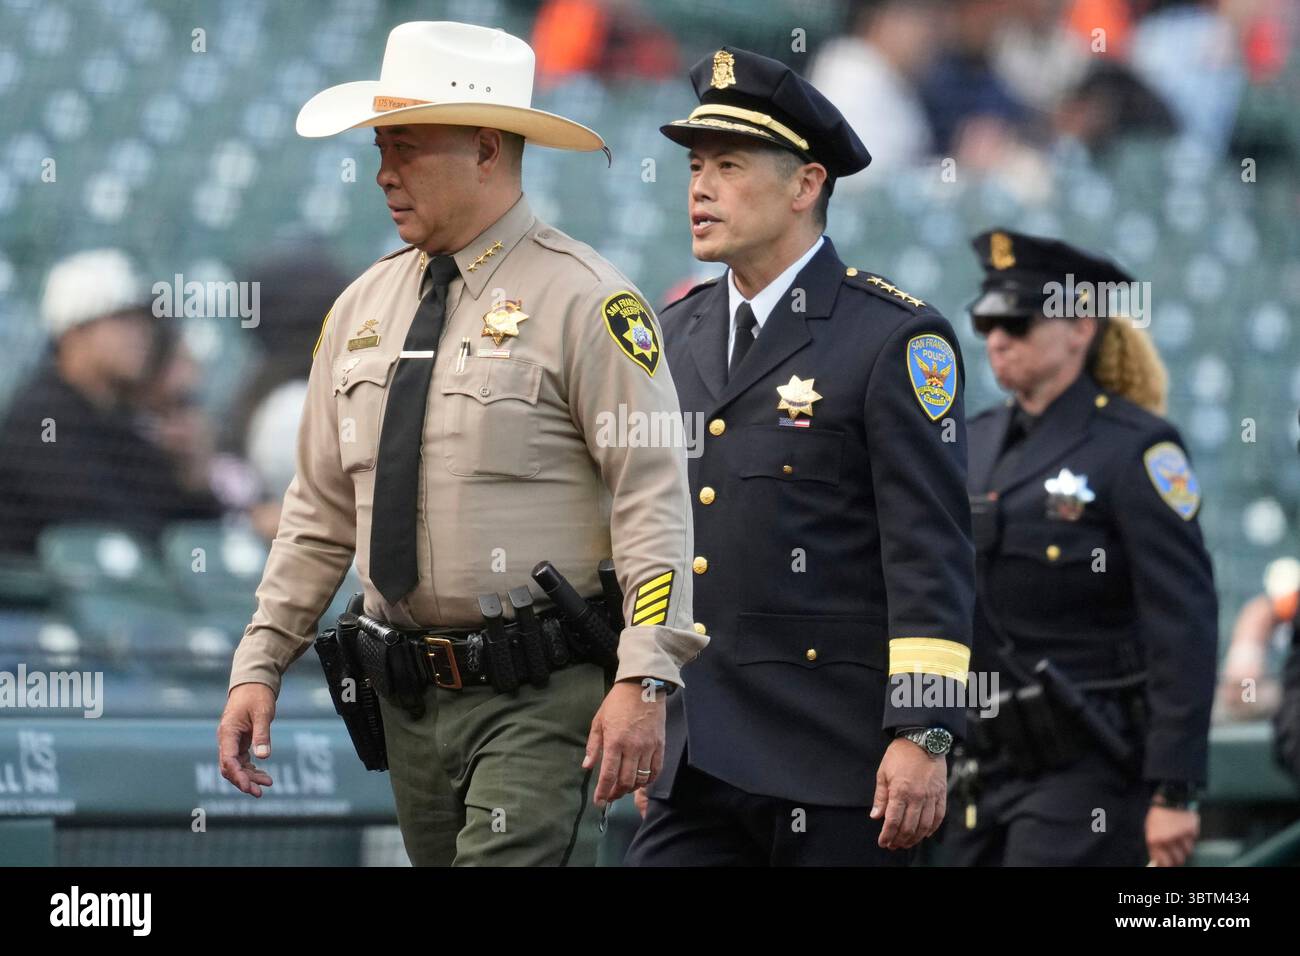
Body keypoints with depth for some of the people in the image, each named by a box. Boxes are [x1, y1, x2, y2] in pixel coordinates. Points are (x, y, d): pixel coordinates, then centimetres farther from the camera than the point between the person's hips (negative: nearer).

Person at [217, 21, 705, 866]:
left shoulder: (585, 302, -7)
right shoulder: (364, 309, 13)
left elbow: (653, 499, -13)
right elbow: (320, 512, 18)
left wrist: (643, 682, -22)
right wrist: (260, 667, 11)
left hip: (543, 700, -7)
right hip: (413, 702, 7)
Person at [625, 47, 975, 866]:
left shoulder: (895, 339, -6)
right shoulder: (679, 333, 15)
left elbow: (932, 559, -11)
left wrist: (923, 736, -17)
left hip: (834, 760, -6)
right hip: (695, 759, 6)